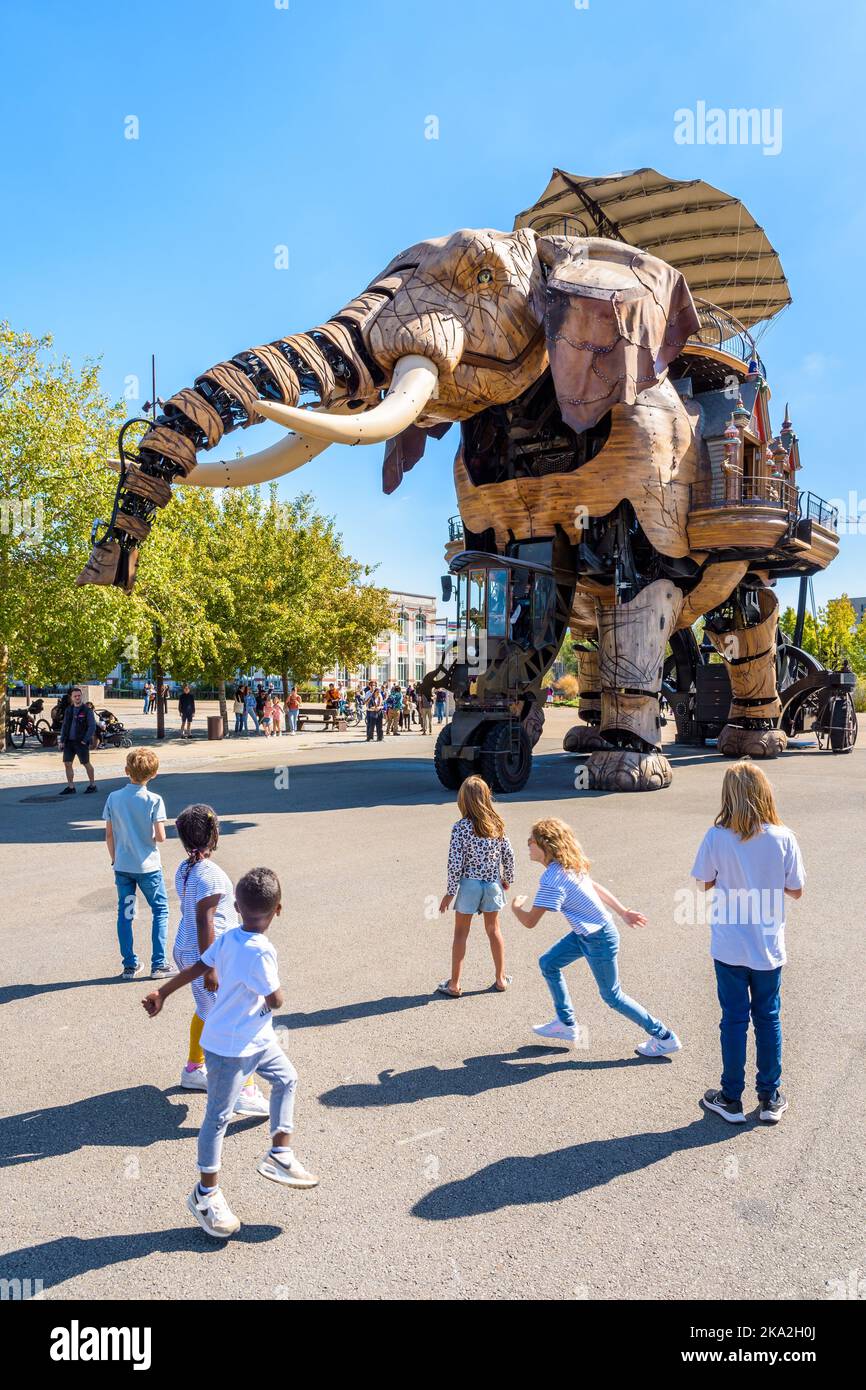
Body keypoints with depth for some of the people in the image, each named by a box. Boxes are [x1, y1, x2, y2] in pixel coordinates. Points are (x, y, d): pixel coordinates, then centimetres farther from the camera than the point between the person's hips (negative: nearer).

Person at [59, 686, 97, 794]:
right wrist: (62, 740, 8)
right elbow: (64, 725, 15)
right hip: (69, 741, 6)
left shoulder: (87, 710, -7)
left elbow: (92, 727, -11)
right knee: (67, 763, 2)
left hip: (81, 742, -5)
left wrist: (85, 740, -16)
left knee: (86, 763, 4)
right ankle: (70, 787, 10)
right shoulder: (69, 710, 10)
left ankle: (92, 785, 17)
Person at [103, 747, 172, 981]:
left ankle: (129, 965, 17)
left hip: (122, 865, 3)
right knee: (160, 910, 10)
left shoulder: (114, 798, -4)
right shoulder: (154, 800, -14)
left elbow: (109, 834, 1)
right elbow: (160, 836, -16)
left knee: (125, 913, 12)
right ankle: (158, 964, 7)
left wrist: (114, 858, 15)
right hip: (148, 865, -3)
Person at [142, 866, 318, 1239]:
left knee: (286, 1079, 19)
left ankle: (279, 1156, 27)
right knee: (219, 1117, 5)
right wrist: (275, 986, -1)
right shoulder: (260, 951, -30)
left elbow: (197, 967, 5)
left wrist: (162, 994, 14)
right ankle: (205, 1195, 20)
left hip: (255, 1038, 9)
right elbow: (275, 1001, -23)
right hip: (230, 1047, -9)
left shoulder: (227, 938, -5)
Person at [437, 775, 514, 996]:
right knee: (493, 930, 19)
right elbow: (508, 855, 1)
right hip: (492, 884, 3)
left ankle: (454, 984, 16)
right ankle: (501, 979, 28)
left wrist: (450, 892, -6)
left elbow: (455, 863, -15)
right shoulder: (497, 824, -5)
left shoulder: (461, 828, -16)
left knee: (461, 933, 10)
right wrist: (507, 879, 17)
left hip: (469, 884, -3)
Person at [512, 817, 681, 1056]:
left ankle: (664, 1038, 19)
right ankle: (566, 1024, 26)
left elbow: (530, 922, -24)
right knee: (548, 963, 14)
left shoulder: (552, 879, -28)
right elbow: (596, 887, 11)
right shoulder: (569, 865, 1)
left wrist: (515, 907, -2)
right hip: (585, 933, 10)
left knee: (612, 995, 7)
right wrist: (623, 912, 20)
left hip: (598, 940, -10)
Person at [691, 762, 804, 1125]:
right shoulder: (783, 838, -12)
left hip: (729, 948, -1)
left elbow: (705, 883, -4)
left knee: (734, 1019, 11)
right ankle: (770, 1098, 27)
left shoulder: (716, 837, -15)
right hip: (769, 947, 1)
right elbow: (795, 890, -4)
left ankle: (731, 1099, 23)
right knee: (768, 1018, 16)